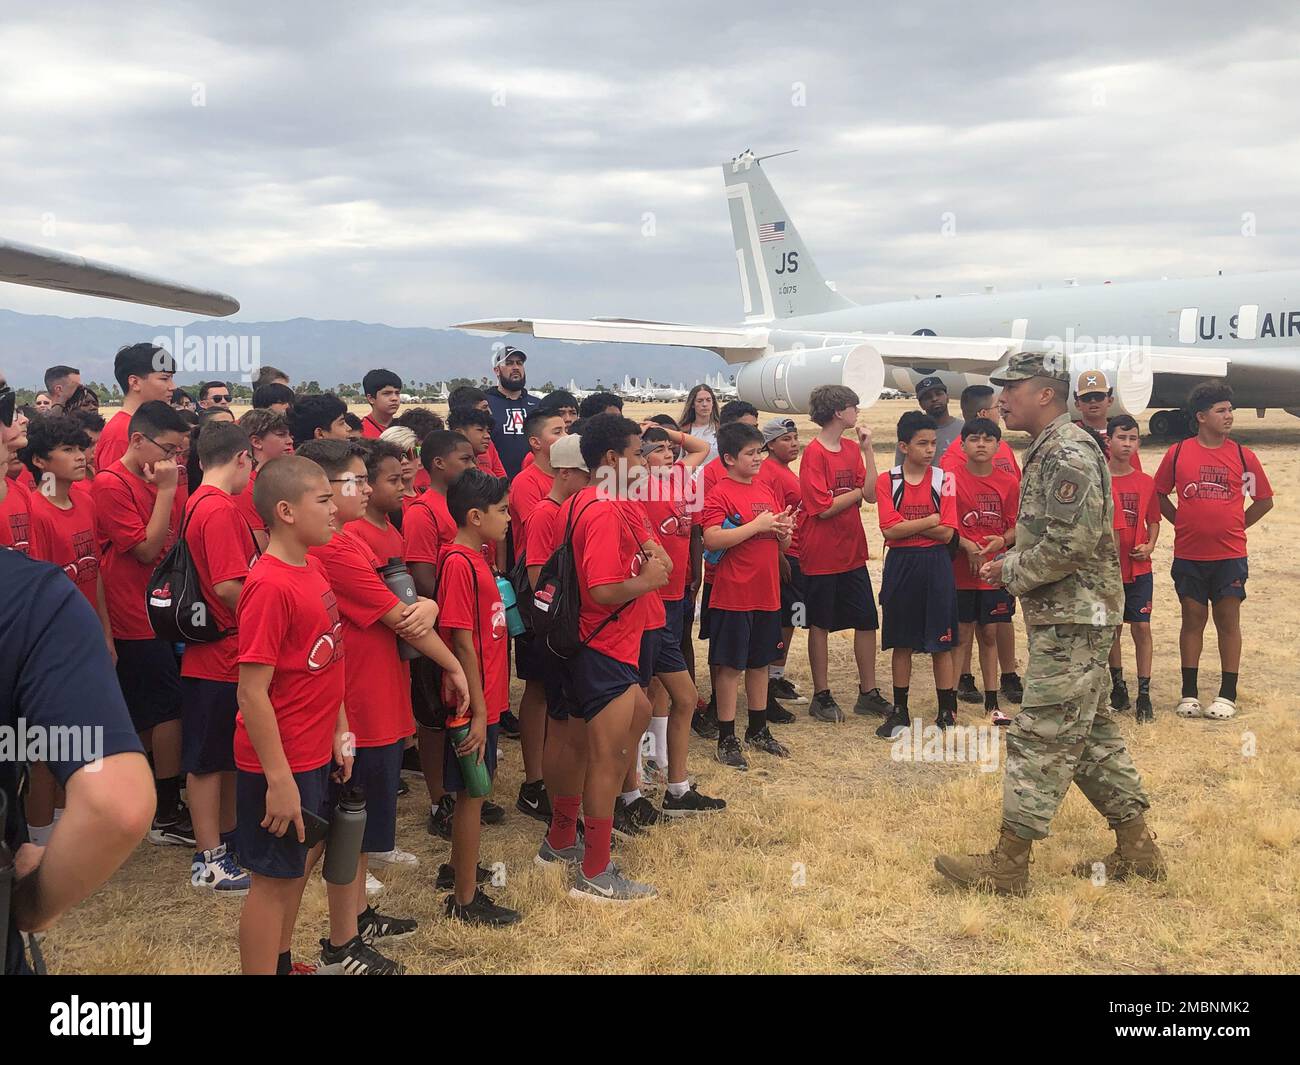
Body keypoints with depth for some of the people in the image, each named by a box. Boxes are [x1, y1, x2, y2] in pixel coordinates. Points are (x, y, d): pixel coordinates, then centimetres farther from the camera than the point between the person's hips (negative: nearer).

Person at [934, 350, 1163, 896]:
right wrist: (1007, 562, 9)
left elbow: (1072, 543, -25)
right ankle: (1137, 850, 24)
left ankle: (1008, 865, 2)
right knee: (1091, 732, 15)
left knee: (1042, 737, -5)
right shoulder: (1049, 450, 15)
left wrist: (1012, 573, -13)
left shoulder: (1068, 453, -18)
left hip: (1071, 621, -11)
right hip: (1070, 618, 11)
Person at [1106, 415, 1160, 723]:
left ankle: (1144, 695, 1)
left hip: (1139, 568, 1)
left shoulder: (1146, 482, 4)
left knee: (1142, 628, -3)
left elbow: (1153, 521, 12)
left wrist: (1150, 545, -5)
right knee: (1112, 629, 8)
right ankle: (1117, 685, 23)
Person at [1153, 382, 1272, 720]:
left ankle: (1228, 695, 11)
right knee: (1193, 619, 8)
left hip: (1230, 555, 0)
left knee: (1228, 621, 4)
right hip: (1189, 555, 0)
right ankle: (1189, 693, 15)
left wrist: (1235, 525, 5)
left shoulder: (1242, 456, 0)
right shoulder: (1178, 453, -1)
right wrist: (1183, 523, 5)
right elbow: (1160, 494, 11)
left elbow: (1264, 499, 11)